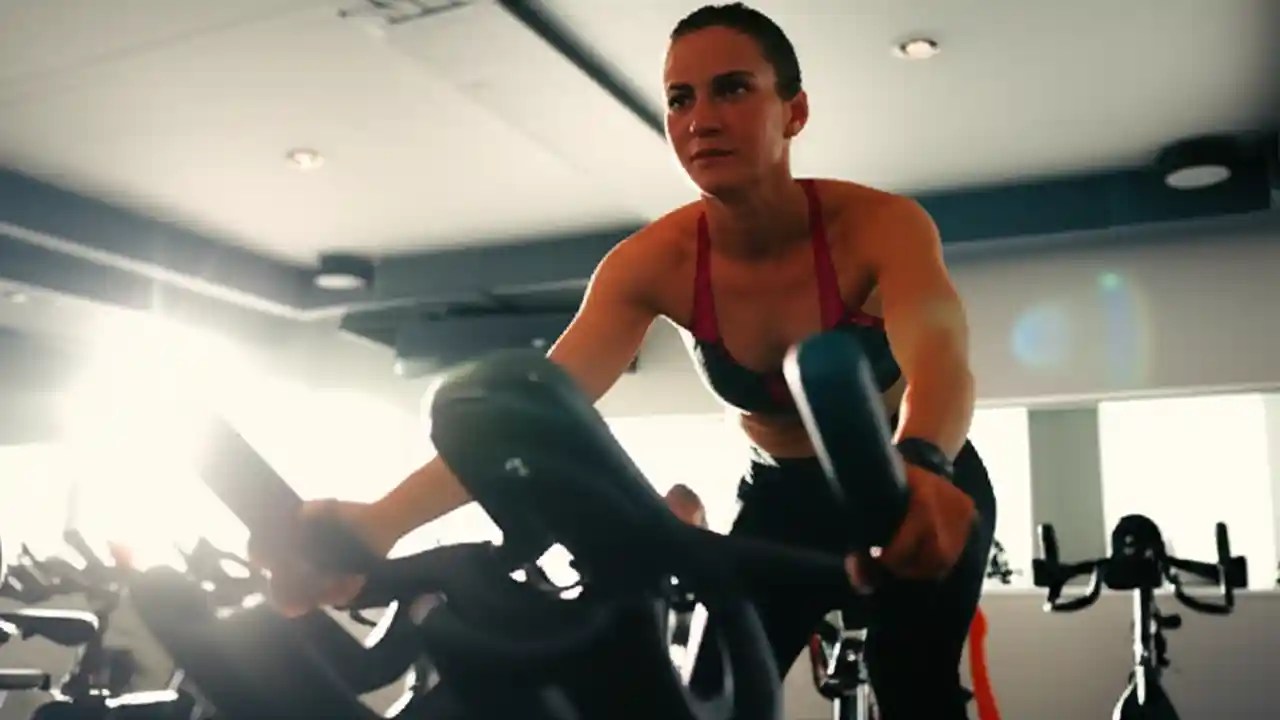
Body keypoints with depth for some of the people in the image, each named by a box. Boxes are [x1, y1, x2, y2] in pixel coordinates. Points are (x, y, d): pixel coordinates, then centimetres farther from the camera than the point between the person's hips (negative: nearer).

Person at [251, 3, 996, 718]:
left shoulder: (881, 224, -28)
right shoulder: (653, 262, -20)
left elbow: (939, 354, -47)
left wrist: (919, 469, -71)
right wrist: (381, 520, -44)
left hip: (917, 492, -2)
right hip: (784, 497, 3)